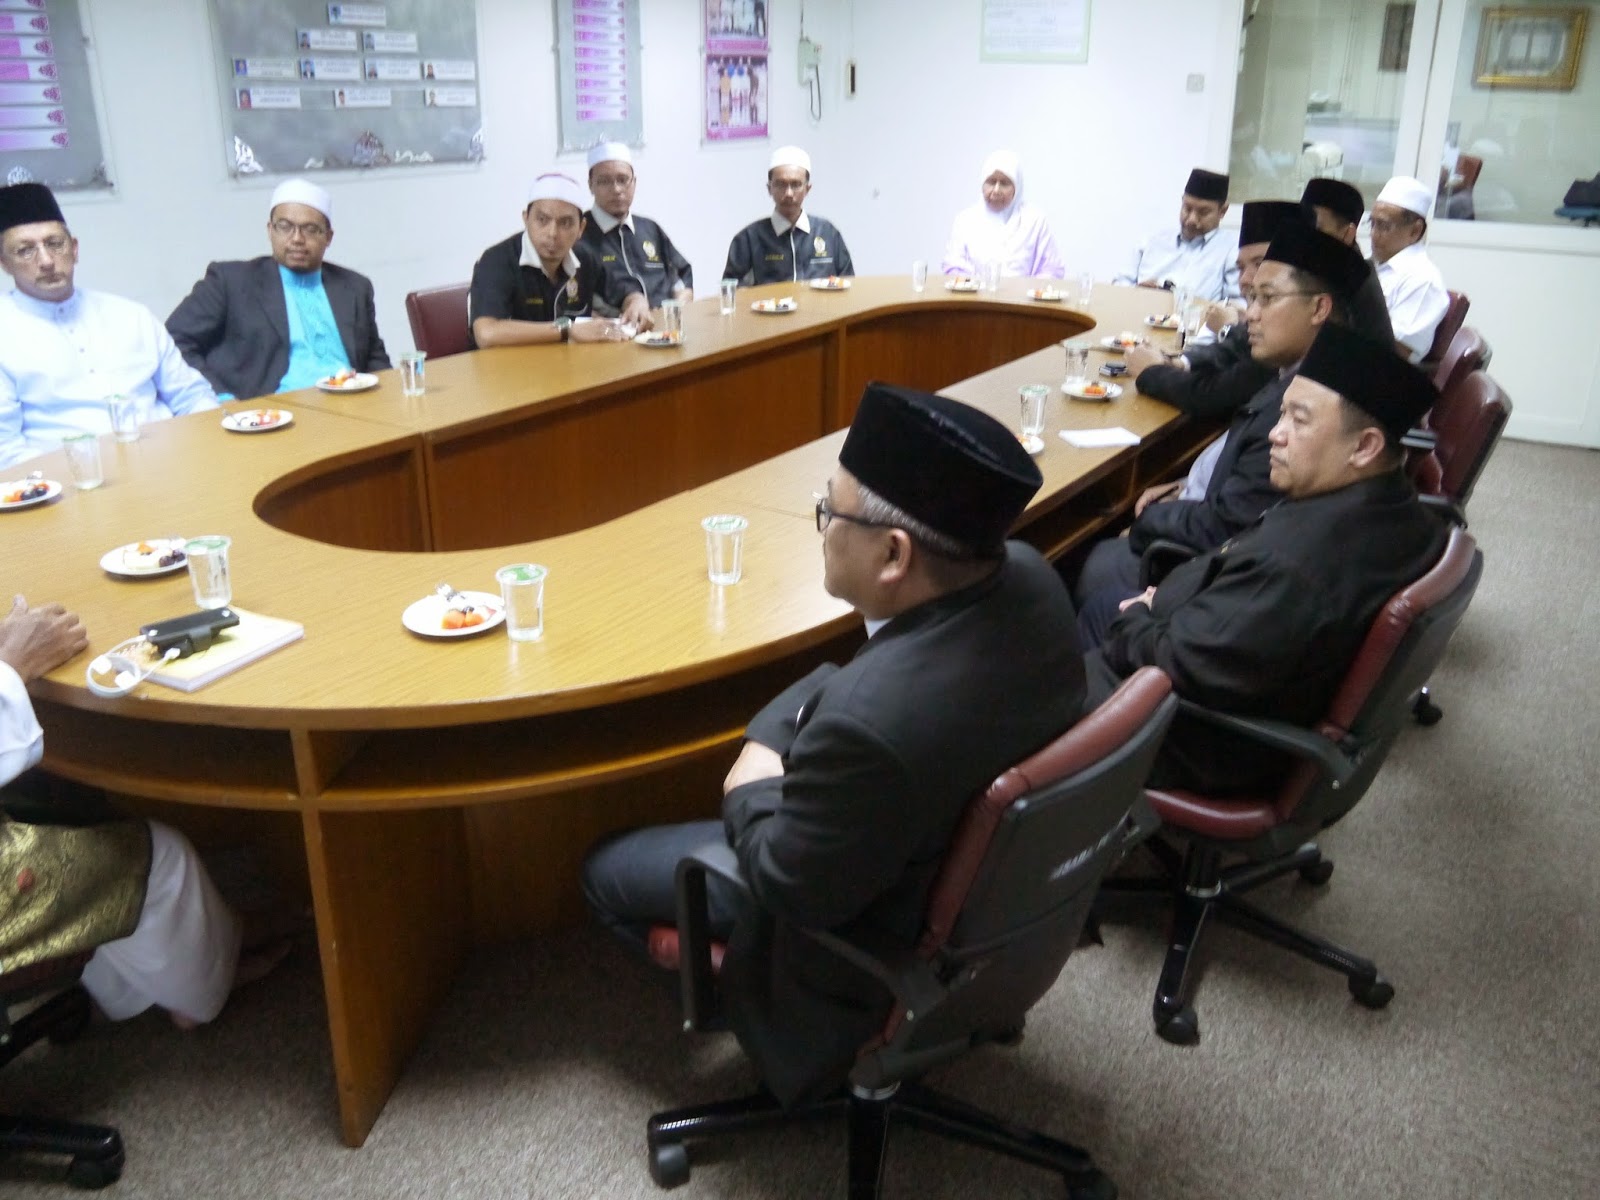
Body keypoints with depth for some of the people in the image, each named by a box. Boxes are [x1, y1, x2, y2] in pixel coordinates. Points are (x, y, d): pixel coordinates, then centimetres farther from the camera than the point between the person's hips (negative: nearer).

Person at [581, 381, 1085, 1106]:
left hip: (880, 924, -7)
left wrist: (751, 790, -8)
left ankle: (731, 991, 35)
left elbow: (790, 886, -26)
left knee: (606, 874, 11)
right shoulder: (1029, 578, -20)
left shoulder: (869, 720, -44)